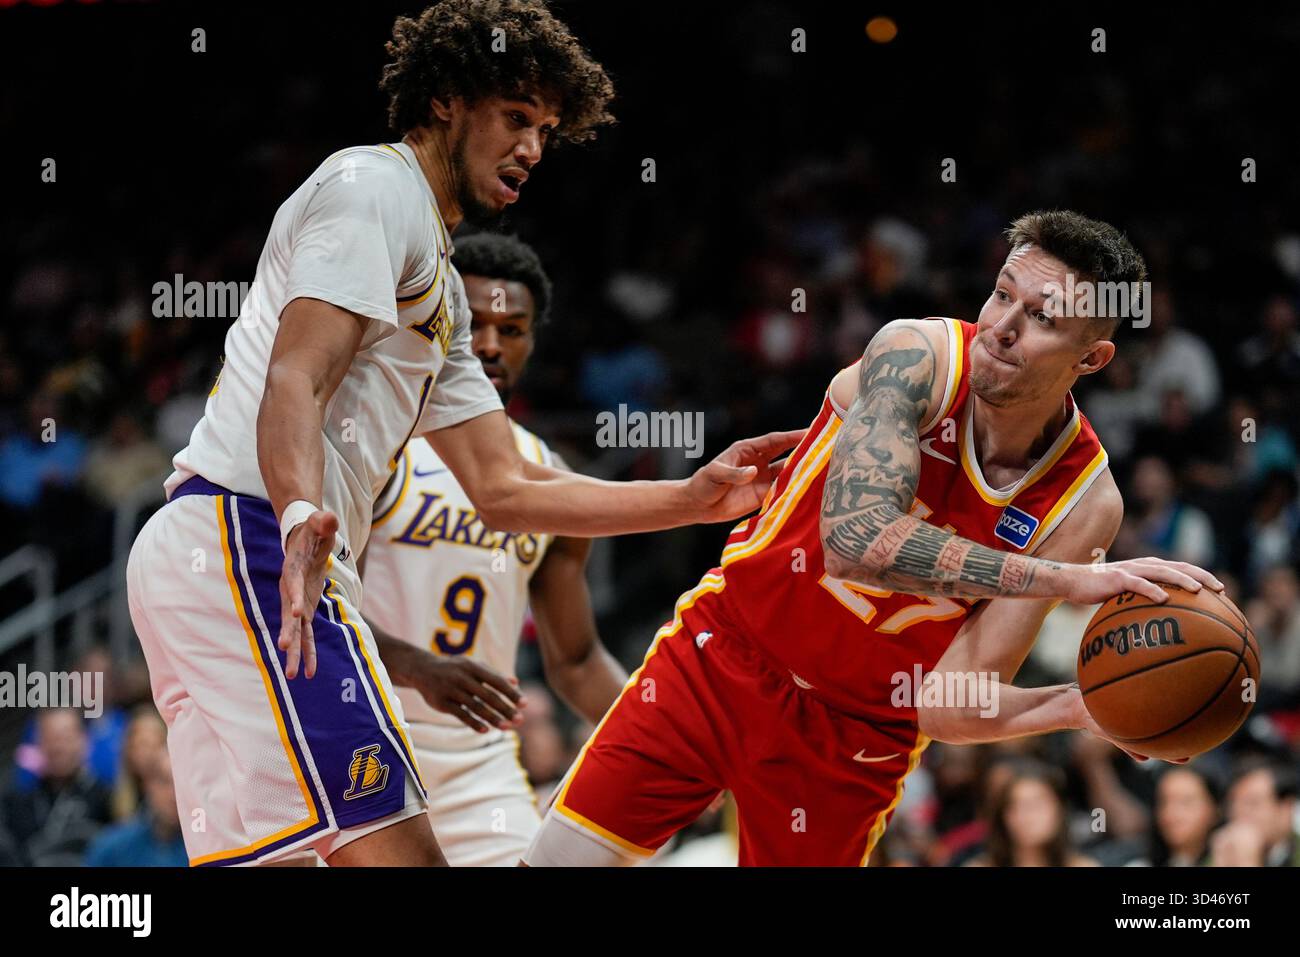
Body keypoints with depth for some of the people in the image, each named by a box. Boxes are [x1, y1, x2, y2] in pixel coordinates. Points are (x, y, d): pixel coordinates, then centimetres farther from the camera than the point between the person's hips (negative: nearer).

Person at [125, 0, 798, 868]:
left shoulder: (441, 294, 28)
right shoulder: (374, 188, -2)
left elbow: (504, 491, 24)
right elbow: (295, 381, -17)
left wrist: (697, 499, 17)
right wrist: (301, 519, -36)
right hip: (252, 540, -11)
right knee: (395, 851, -18)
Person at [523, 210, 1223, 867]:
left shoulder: (1085, 505, -15)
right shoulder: (919, 356, -20)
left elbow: (950, 709, -16)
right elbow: (857, 536, -39)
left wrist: (1076, 709, -36)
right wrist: (1066, 579, -42)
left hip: (857, 738, 1)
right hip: (723, 656, -1)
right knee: (561, 857, -6)